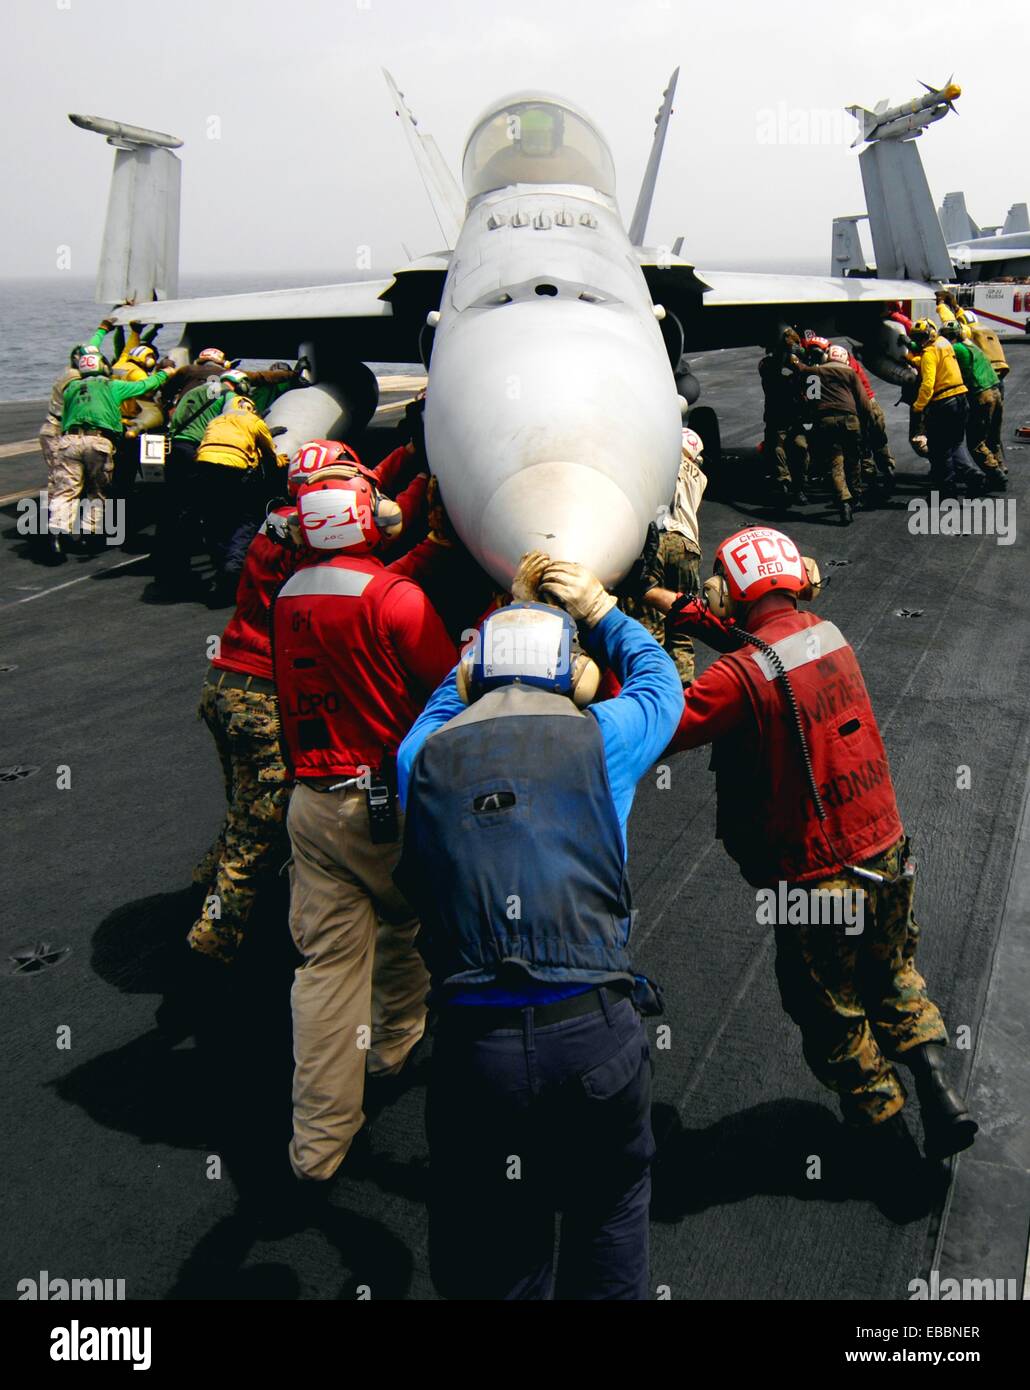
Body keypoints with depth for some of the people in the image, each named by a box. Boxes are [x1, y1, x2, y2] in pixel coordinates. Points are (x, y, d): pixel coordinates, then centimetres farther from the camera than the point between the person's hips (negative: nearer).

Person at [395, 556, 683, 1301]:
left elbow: (453, 690, 30)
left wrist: (513, 607, 39)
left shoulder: (424, 755, 6)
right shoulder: (600, 738, 2)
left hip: (473, 1039, 2)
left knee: (490, 1262, 17)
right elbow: (660, 679, 25)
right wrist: (599, 610, 38)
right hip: (594, 1032, -1)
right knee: (611, 1215, 21)